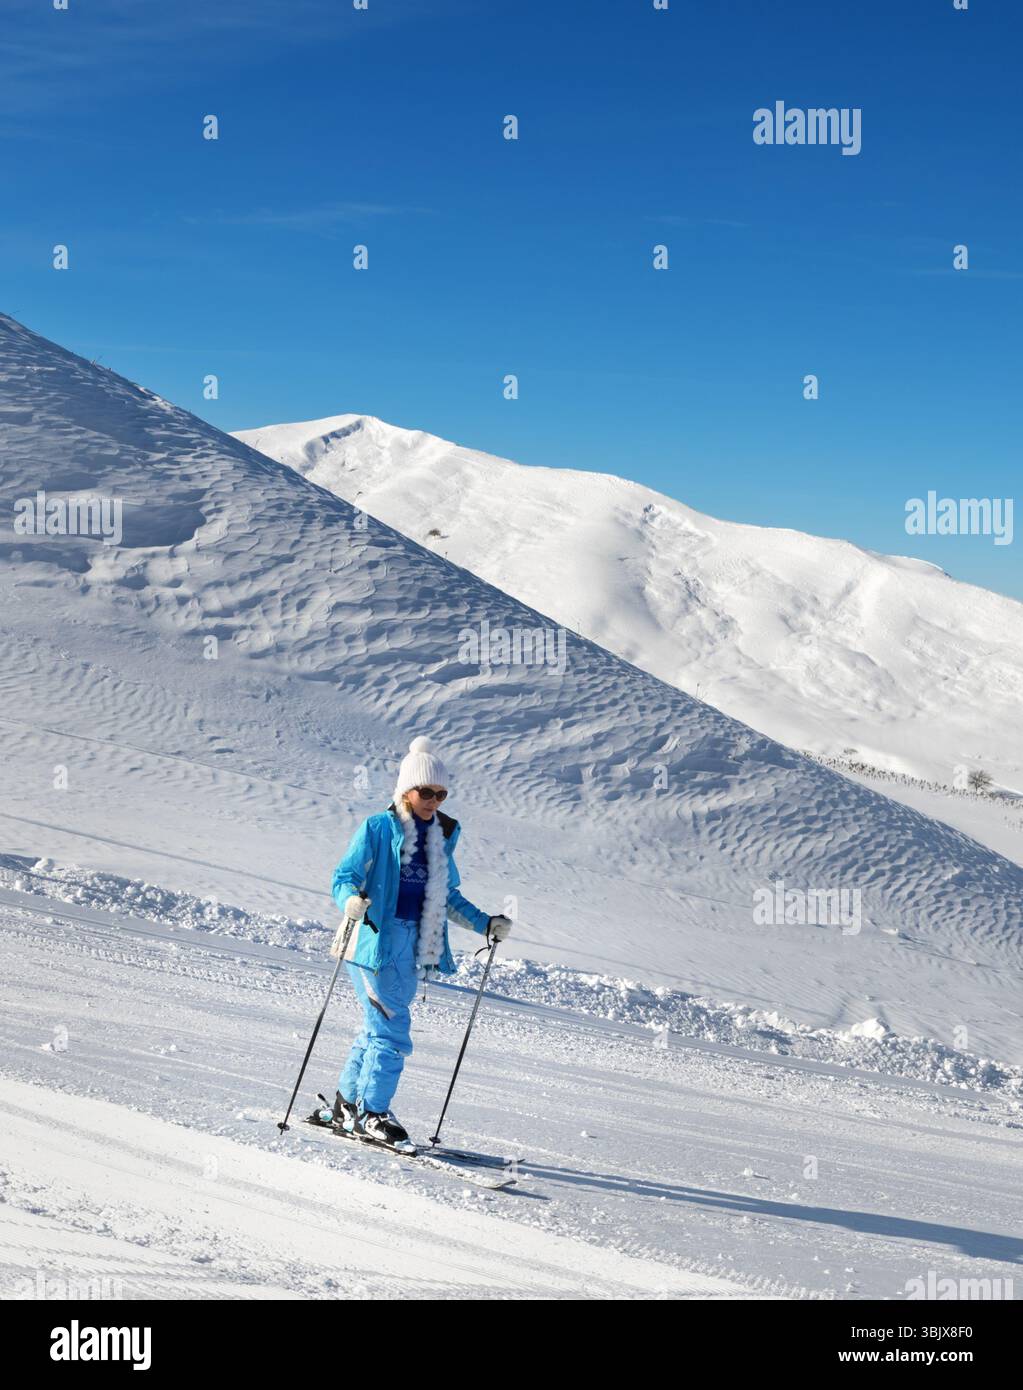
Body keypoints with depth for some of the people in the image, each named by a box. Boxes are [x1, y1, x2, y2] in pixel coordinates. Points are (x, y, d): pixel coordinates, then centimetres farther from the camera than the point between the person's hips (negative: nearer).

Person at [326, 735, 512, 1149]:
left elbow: (446, 897, 21)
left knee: (379, 1028, 12)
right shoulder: (377, 828, -5)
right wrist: (352, 902, -29)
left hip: (415, 944, 6)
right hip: (375, 937, -6)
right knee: (393, 1029, -10)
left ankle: (348, 1105, 24)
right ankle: (372, 1113, 2)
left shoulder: (441, 835, 13)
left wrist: (485, 924, 13)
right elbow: (344, 878, -8)